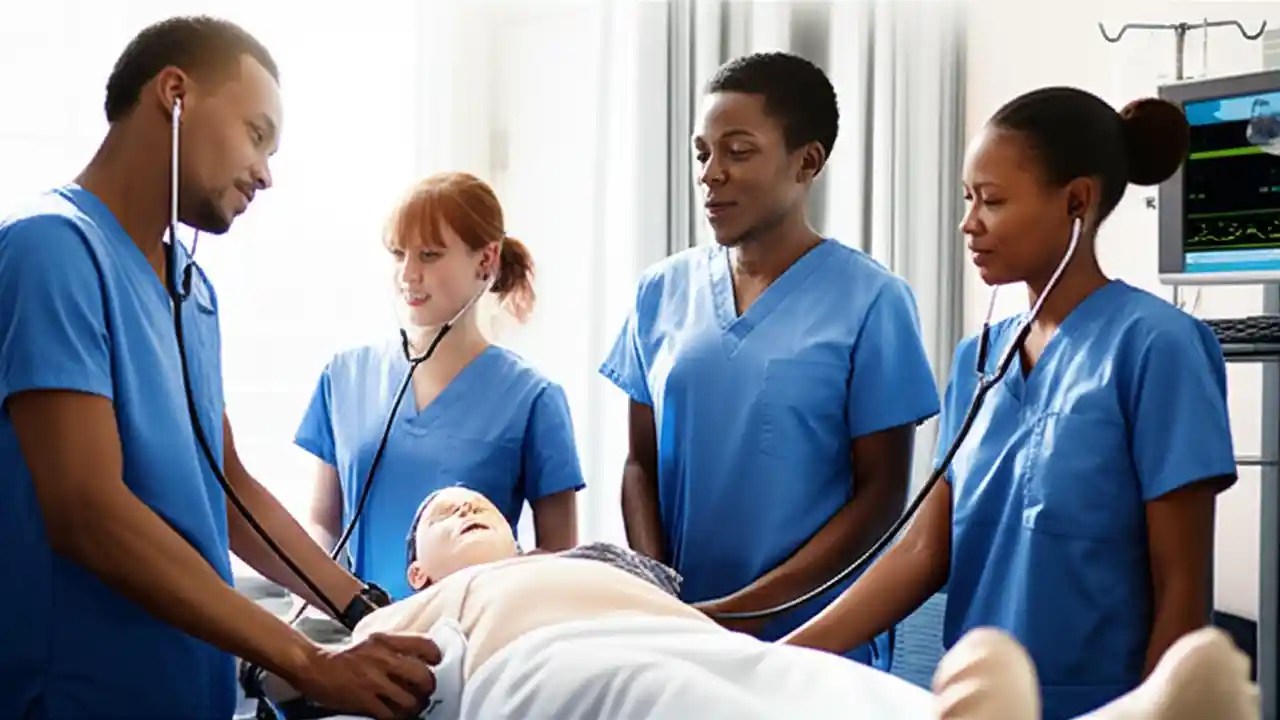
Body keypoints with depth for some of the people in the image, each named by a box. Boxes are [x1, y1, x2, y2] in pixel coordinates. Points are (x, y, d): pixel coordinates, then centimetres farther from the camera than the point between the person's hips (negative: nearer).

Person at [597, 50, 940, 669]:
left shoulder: (870, 301, -8)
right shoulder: (663, 292, 3)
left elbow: (881, 494, -8)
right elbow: (642, 463, 7)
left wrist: (747, 611, -14)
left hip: (819, 644, -3)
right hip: (680, 633, 3)